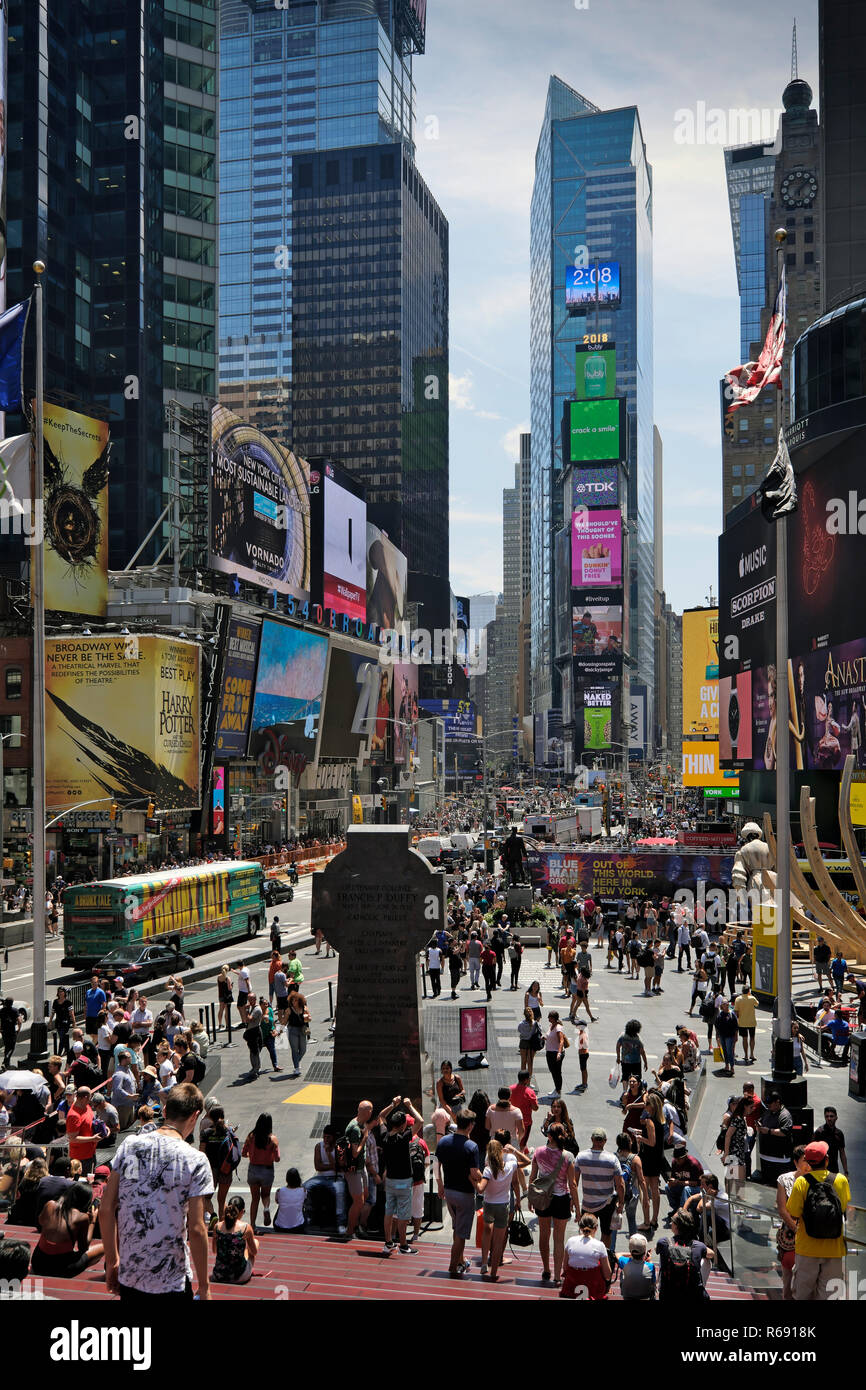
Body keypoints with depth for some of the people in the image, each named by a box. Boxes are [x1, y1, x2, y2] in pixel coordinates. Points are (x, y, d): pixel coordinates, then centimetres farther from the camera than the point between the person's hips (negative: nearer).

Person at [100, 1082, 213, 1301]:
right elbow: (196, 1230, -14)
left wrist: (112, 1261, 12)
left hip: (127, 1276, 4)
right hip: (171, 1281, -4)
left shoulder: (129, 1145, -2)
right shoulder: (195, 1161, -13)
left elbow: (105, 1210, 1)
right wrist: (204, 1285, -4)